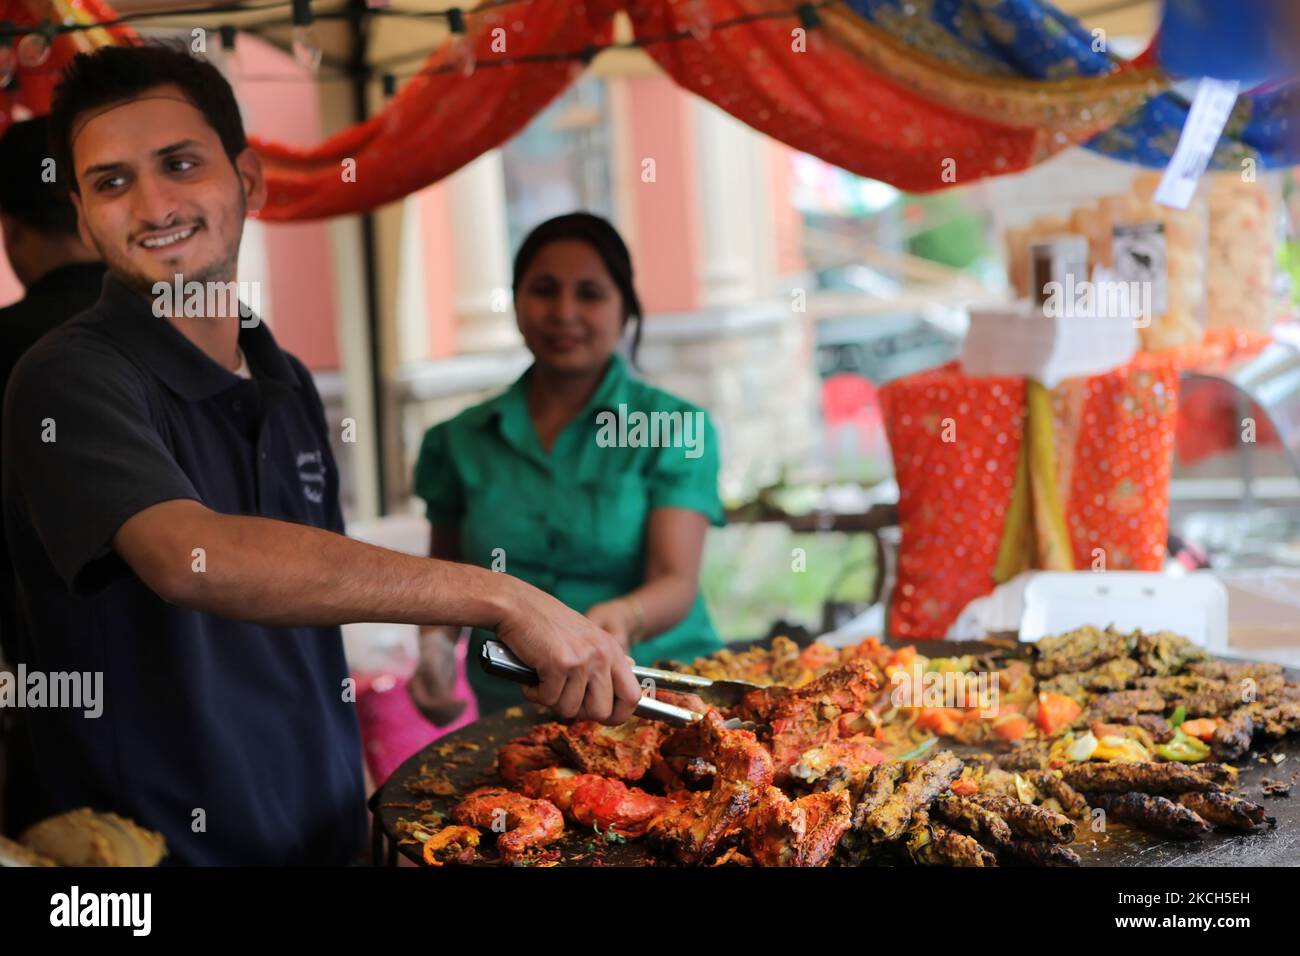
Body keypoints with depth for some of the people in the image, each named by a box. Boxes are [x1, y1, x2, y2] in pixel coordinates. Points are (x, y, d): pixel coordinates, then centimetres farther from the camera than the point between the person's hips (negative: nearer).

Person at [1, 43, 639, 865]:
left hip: (326, 832, 6)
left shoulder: (291, 386, 6)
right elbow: (190, 558, -33)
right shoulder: (73, 380, -16)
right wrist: (503, 598, -35)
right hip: (147, 840, -6)